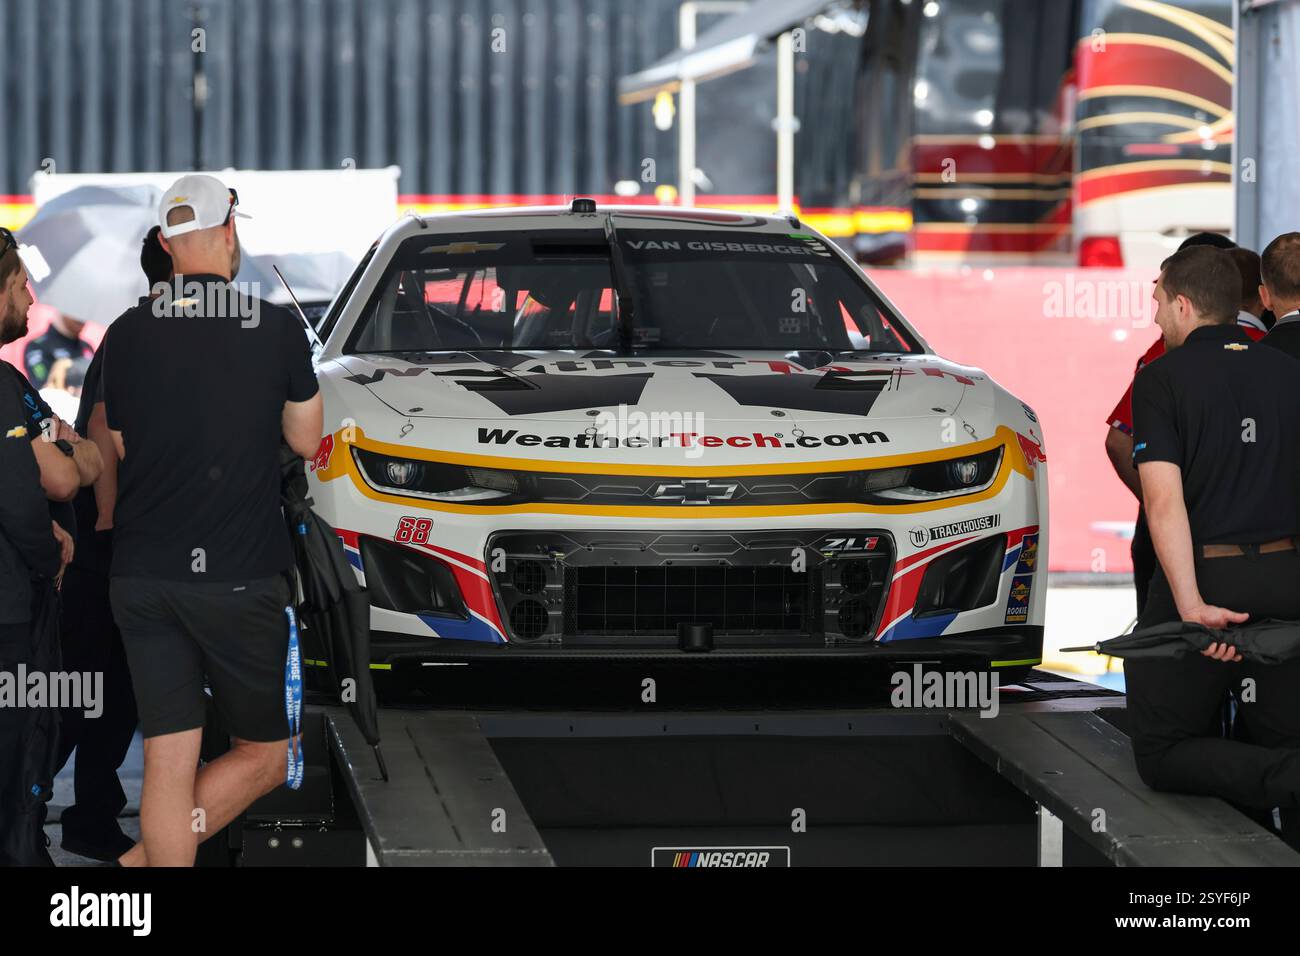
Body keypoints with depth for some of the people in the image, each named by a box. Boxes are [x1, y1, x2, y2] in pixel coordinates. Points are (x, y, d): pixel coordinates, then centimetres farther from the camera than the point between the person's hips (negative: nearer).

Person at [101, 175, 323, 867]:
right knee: (264, 755, 11)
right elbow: (306, 441, 7)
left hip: (142, 577, 3)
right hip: (239, 577, -3)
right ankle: (139, 863, -4)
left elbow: (116, 453, 9)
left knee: (169, 766, 5)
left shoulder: (125, 336, 2)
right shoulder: (278, 329, -4)